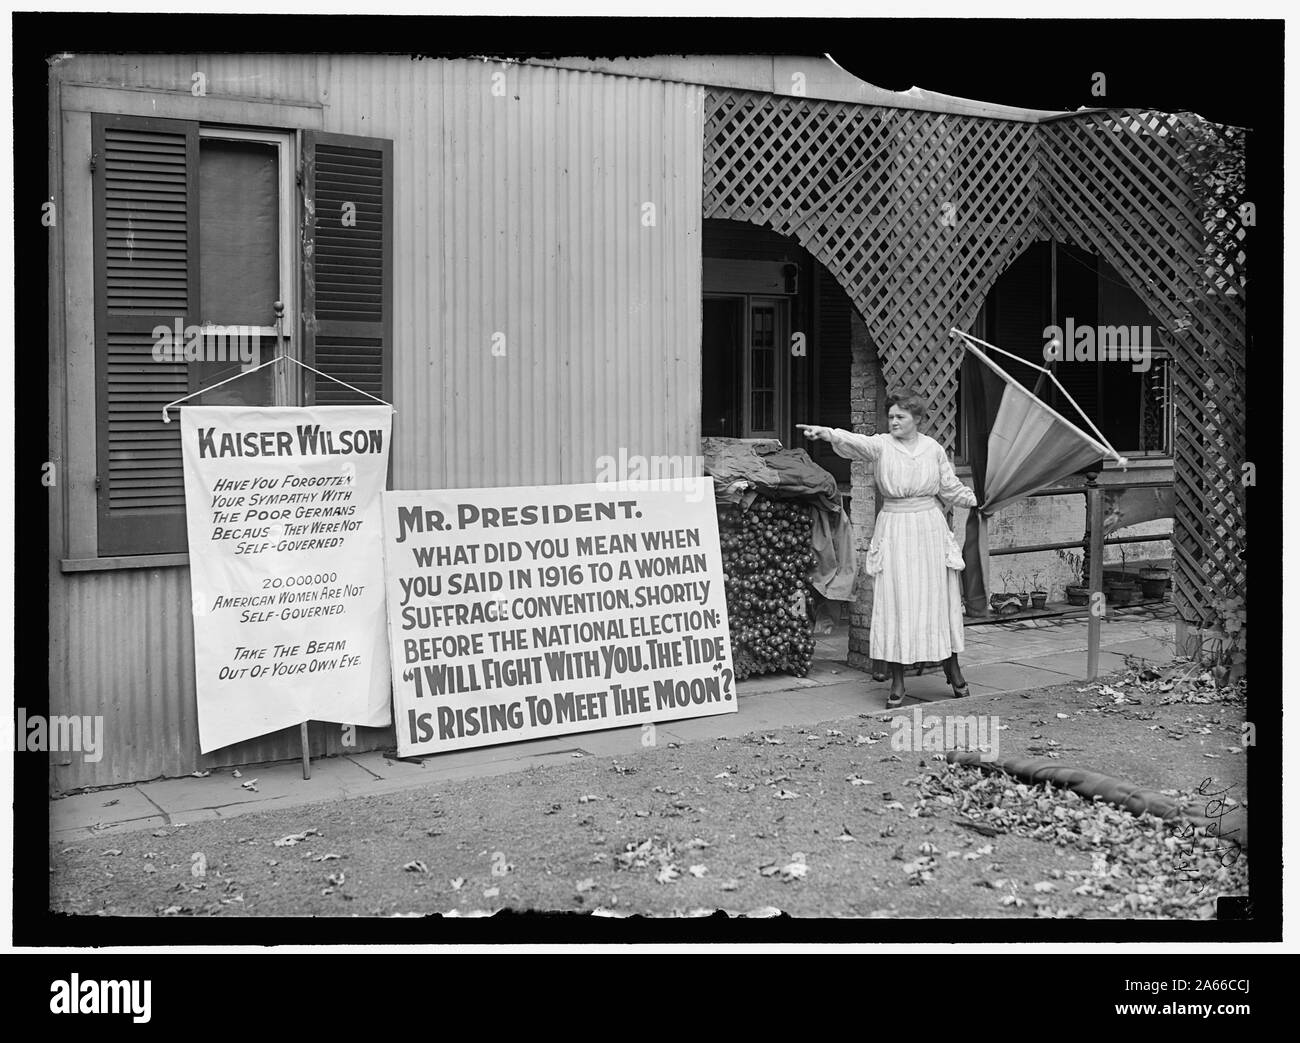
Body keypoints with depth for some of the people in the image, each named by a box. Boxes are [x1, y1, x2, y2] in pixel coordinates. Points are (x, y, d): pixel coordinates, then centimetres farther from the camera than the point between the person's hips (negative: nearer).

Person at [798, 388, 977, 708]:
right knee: (895, 601, -2)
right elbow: (854, 441, -23)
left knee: (938, 598, 7)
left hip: (929, 529, 1)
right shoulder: (881, 445, -3)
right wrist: (826, 432, -41)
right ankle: (897, 682, 5)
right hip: (894, 531, -1)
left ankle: (952, 668, 25)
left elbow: (950, 489, 13)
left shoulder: (934, 449, 4)